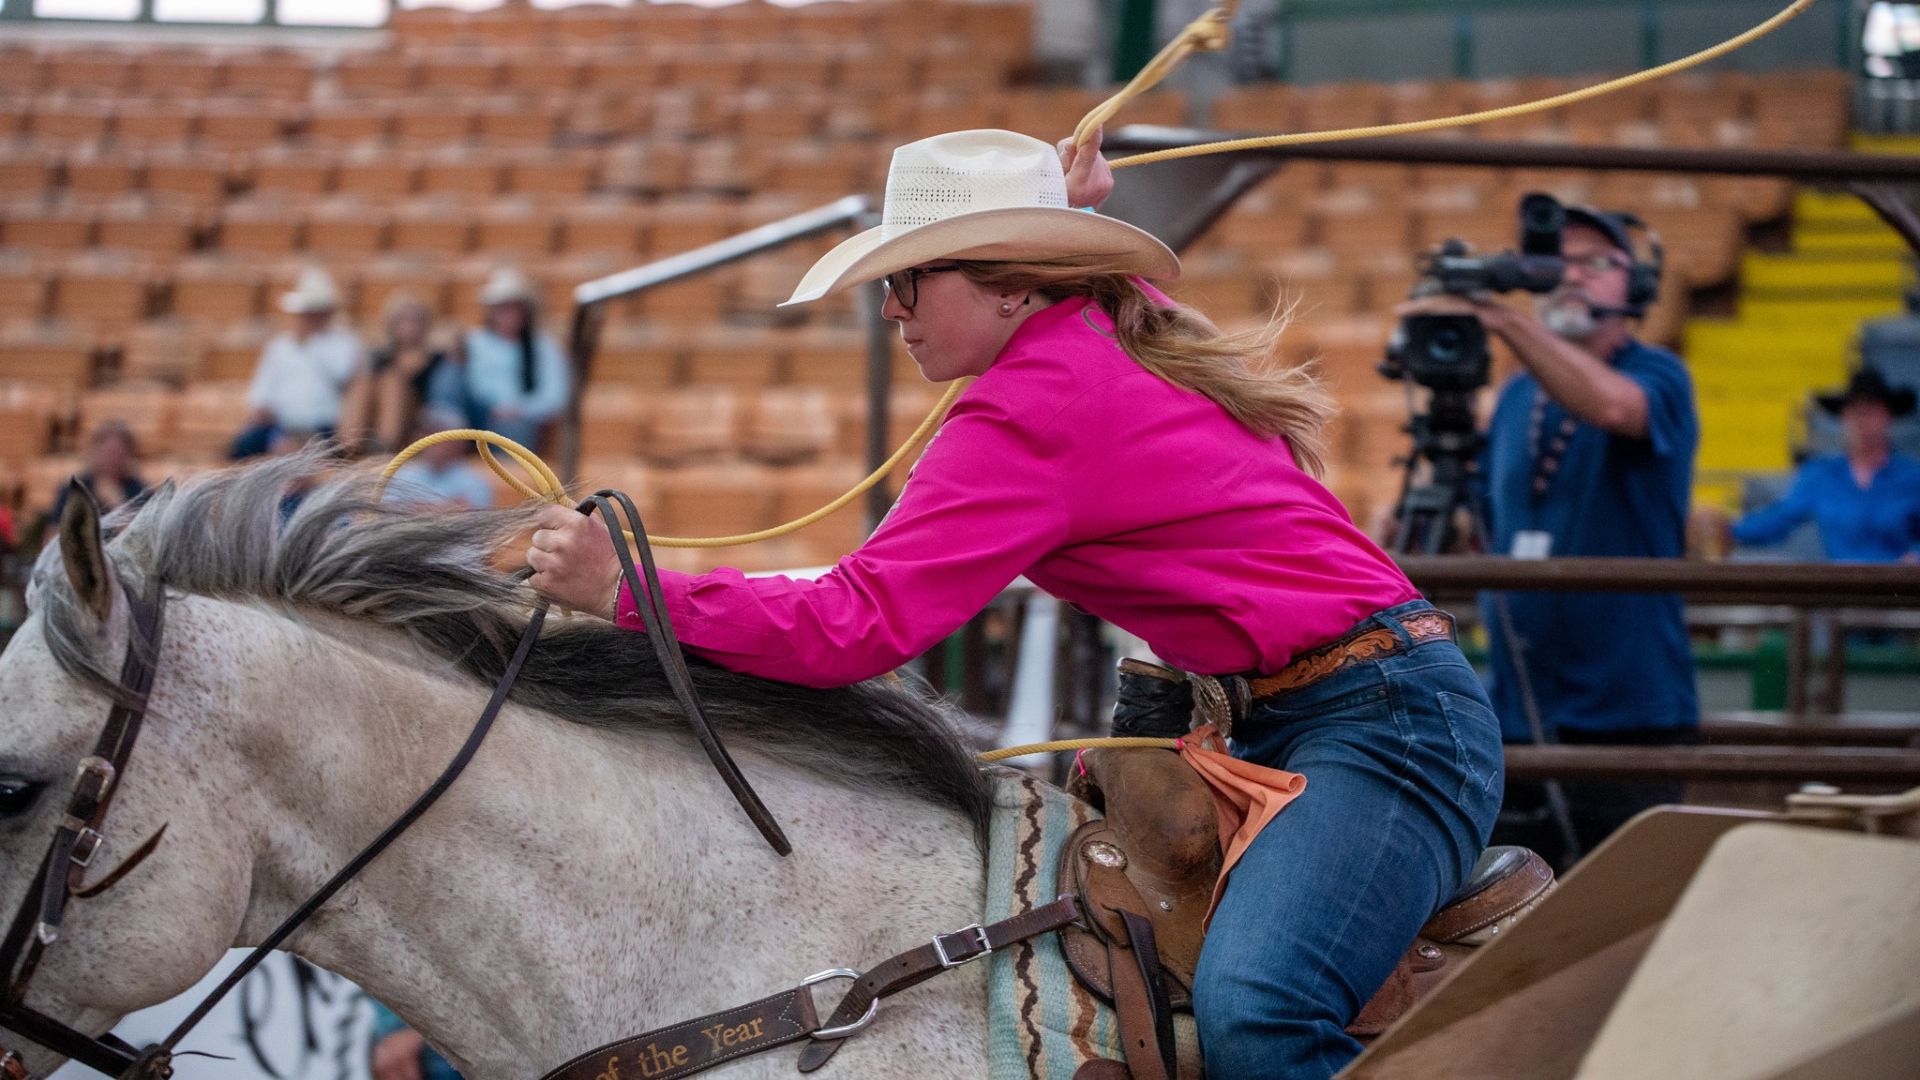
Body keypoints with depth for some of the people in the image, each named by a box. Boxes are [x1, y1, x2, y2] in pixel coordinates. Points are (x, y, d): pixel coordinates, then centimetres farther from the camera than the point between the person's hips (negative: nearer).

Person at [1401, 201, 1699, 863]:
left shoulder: (1658, 378, -3)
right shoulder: (1516, 396, 16)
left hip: (1628, 710, -6)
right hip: (1513, 711, 6)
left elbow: (1612, 406, -28)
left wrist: (1501, 318, -32)